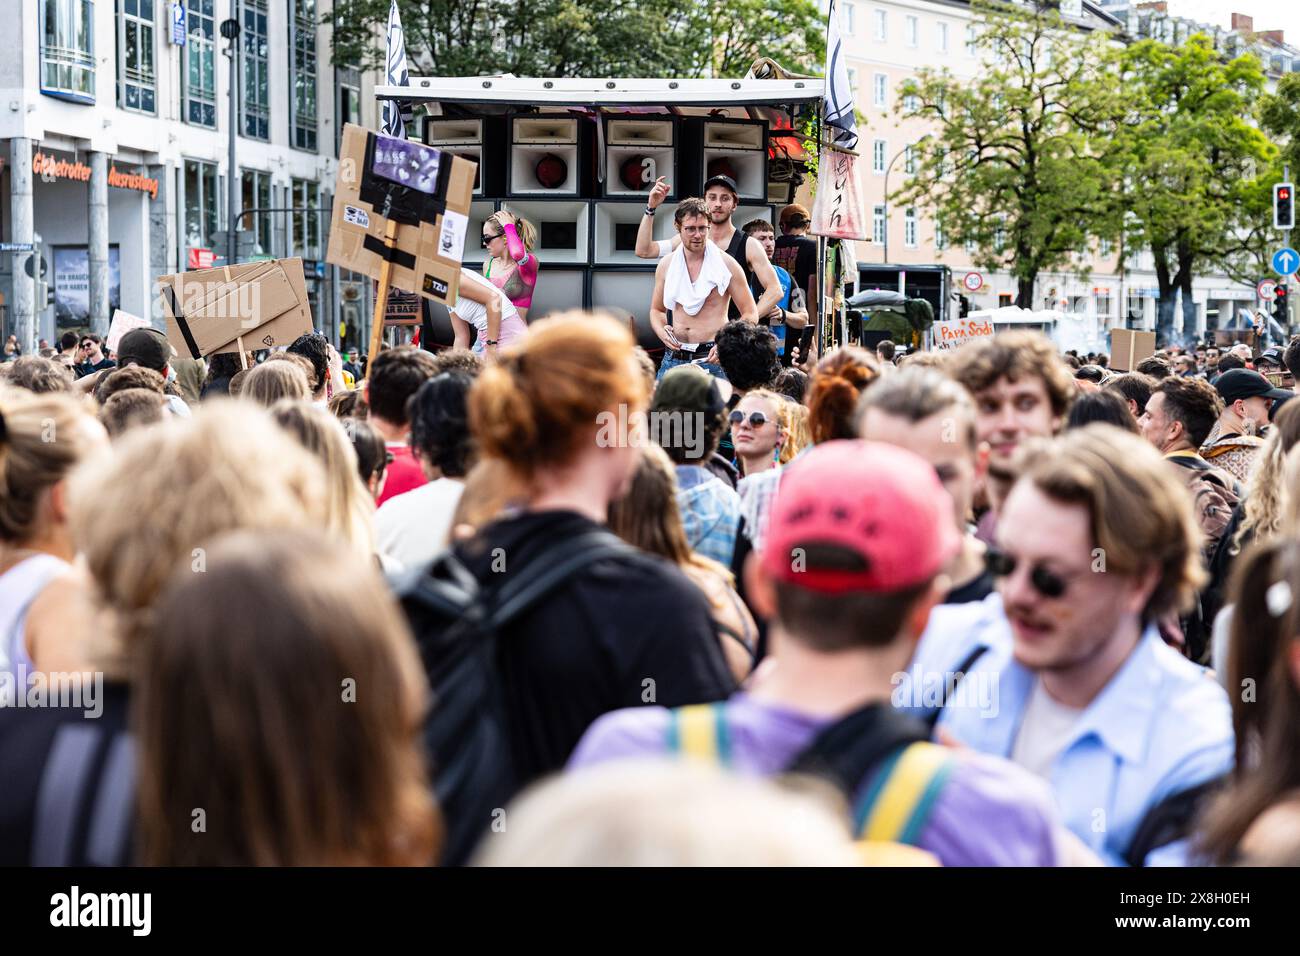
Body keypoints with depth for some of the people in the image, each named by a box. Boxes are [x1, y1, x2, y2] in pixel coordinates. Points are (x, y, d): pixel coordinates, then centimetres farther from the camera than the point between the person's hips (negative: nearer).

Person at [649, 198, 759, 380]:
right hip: (674, 357, 4)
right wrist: (661, 331, -1)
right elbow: (657, 310, 22)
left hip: (712, 359, -4)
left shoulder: (726, 264, -3)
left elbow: (750, 314, -1)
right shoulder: (666, 265, 9)